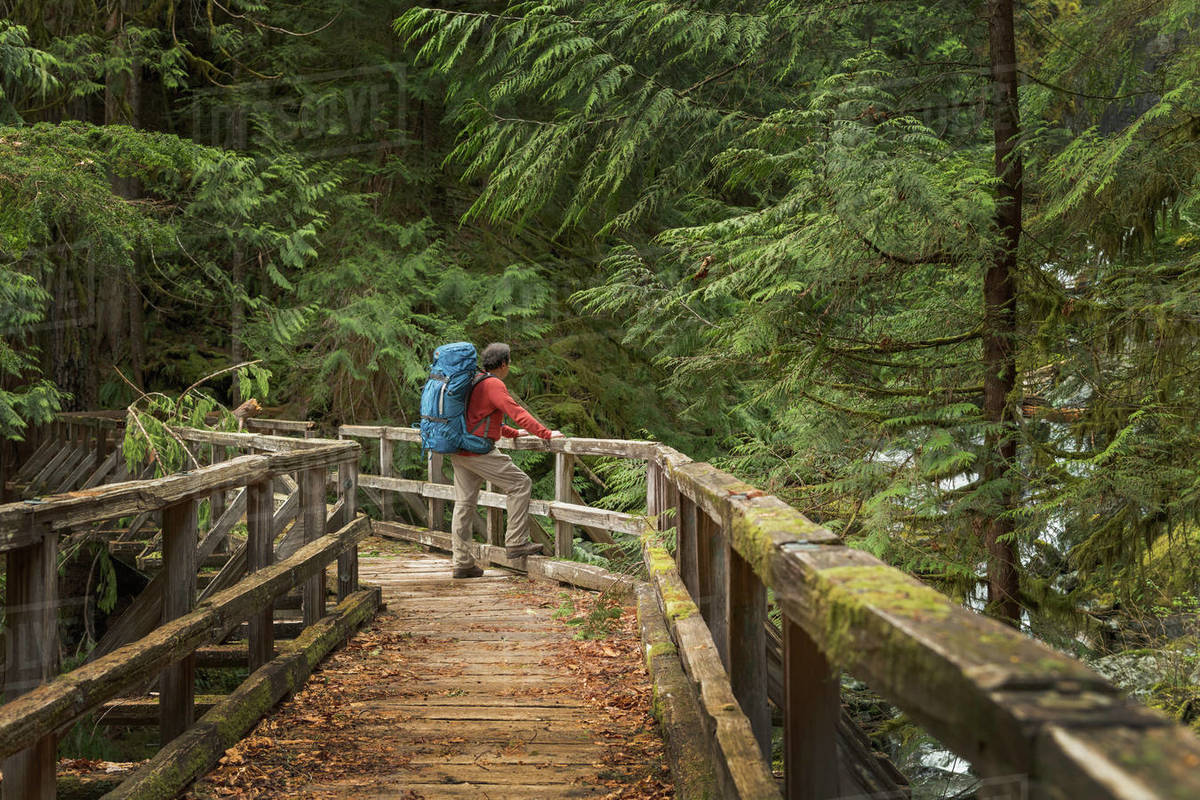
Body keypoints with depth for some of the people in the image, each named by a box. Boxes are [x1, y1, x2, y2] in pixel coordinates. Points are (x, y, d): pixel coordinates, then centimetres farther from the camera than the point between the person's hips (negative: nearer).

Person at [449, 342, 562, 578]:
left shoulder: (474, 382, 19)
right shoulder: (493, 385, -11)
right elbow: (516, 412, -19)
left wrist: (513, 433, 35)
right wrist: (546, 434, -19)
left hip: (459, 452, 10)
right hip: (479, 451, -10)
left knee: (464, 505, 10)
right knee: (520, 484, -2)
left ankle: (462, 563, 12)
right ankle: (516, 543, -3)